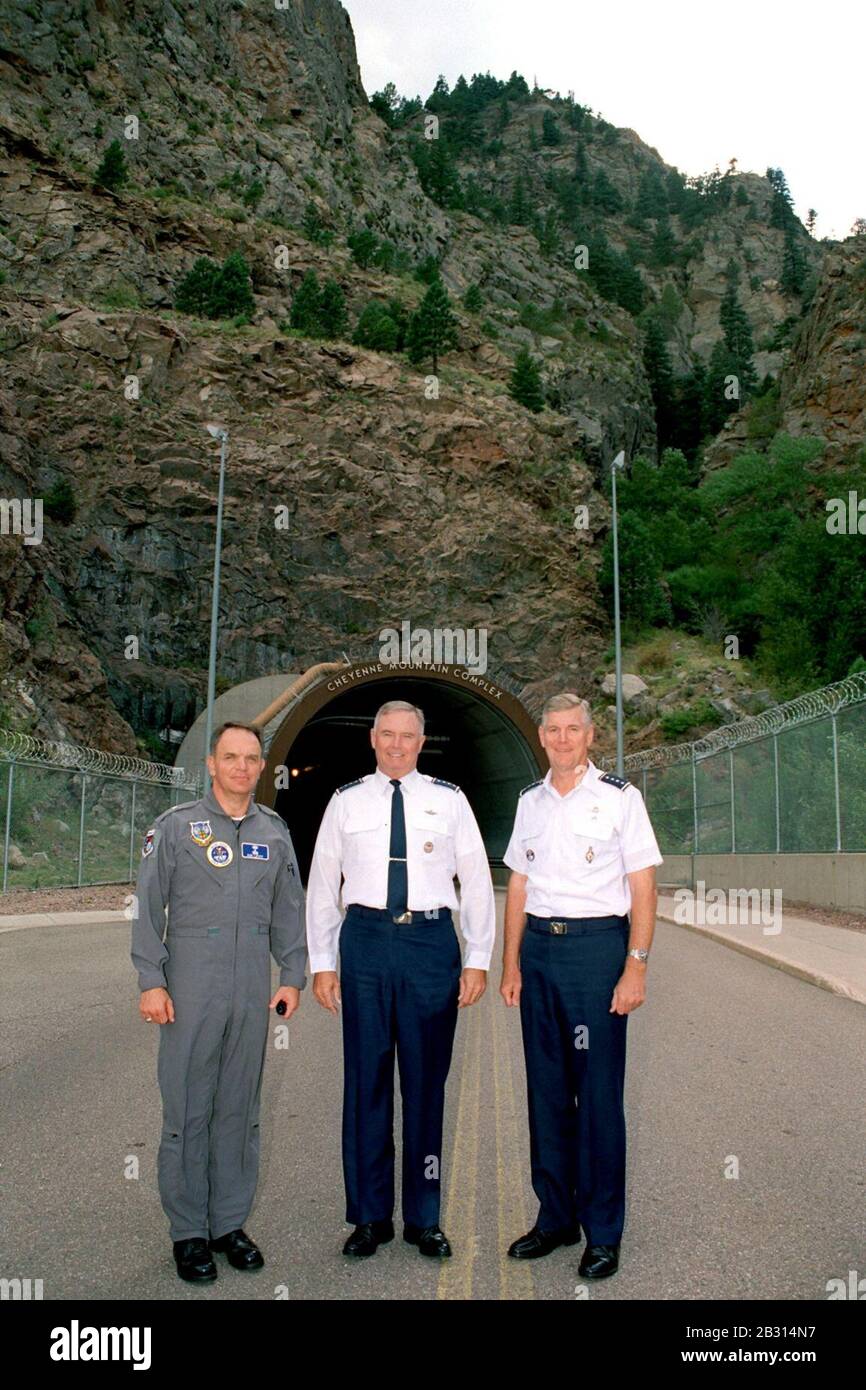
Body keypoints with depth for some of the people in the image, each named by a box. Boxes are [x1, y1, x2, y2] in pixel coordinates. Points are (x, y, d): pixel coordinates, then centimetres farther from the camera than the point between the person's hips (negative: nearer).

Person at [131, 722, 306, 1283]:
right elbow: (149, 908, -2)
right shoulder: (176, 826, -1)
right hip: (191, 990, -3)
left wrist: (293, 976, 8)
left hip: (253, 994, 3)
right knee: (188, 1111, 3)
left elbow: (289, 910, 13)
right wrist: (151, 981, -8)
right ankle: (188, 1231, 17)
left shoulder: (275, 832, 9)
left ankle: (229, 1222, 24)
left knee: (240, 1110, 11)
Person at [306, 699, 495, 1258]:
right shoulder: (346, 801, 7)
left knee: (427, 1080, 6)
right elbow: (322, 885, 9)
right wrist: (321, 963, 4)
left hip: (432, 940, 0)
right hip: (366, 939, 1)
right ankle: (371, 1216, 21)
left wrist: (478, 959, 0)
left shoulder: (449, 799, 5)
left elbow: (477, 881, 6)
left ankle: (425, 1218, 21)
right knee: (366, 1077, 5)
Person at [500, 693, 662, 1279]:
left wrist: (636, 966, -11)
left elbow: (643, 889, -4)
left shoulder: (619, 796, -2)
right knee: (547, 1088, 11)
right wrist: (512, 964, 9)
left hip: (597, 945, -4)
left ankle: (604, 1233, 14)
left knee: (599, 1093, 0)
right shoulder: (530, 802, 11)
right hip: (539, 947, 5)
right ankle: (556, 1217, 25)